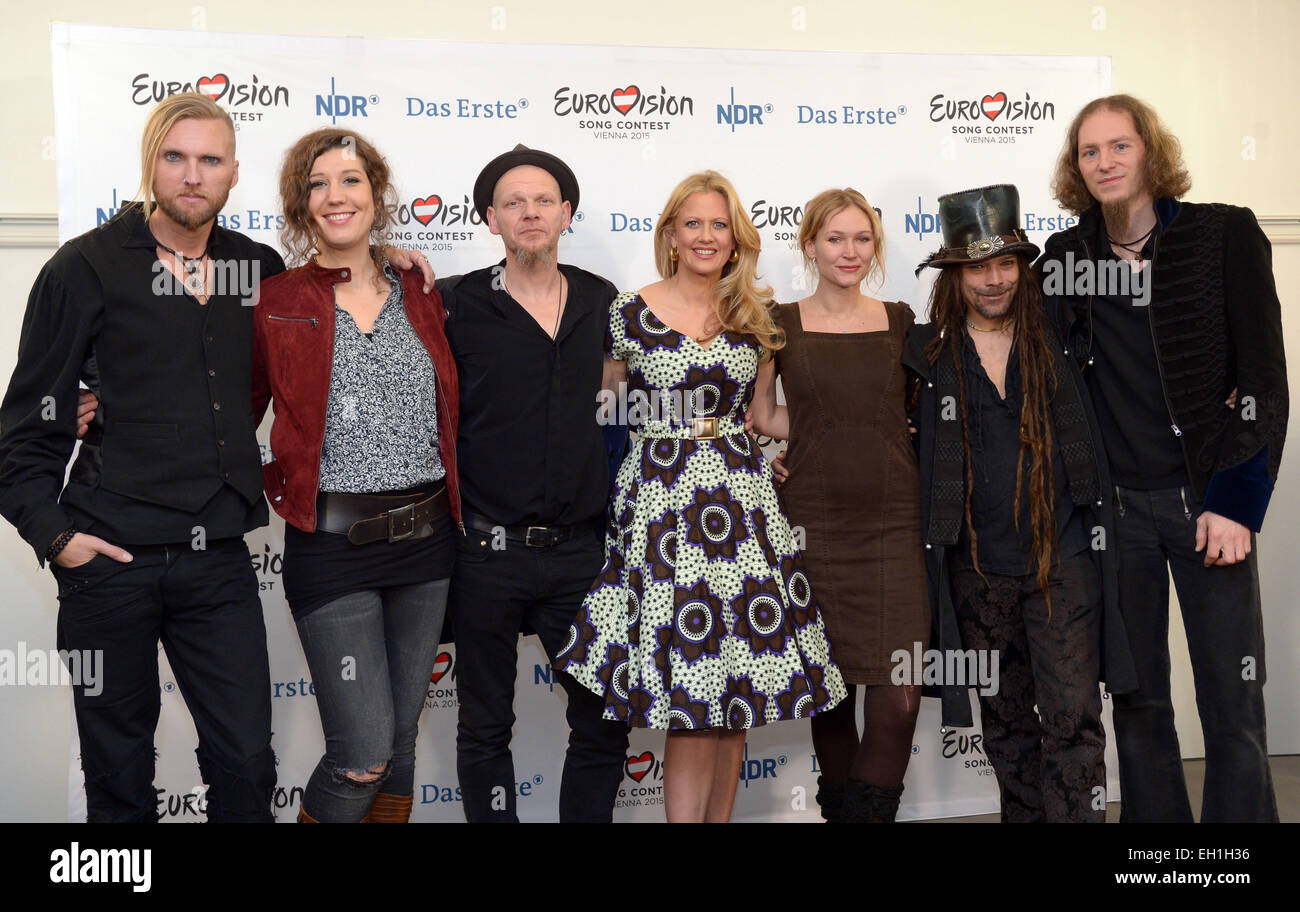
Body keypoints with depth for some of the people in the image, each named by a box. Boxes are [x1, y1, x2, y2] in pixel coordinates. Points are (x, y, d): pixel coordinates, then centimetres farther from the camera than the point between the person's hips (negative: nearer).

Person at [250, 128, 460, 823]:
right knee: (363, 756, -6)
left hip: (425, 539, 4)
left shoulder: (421, 296, 9)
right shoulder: (274, 302, -1)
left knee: (401, 737, 13)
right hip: (332, 548, -4)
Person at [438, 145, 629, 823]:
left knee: (607, 719, 8)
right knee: (485, 725, 11)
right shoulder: (455, 304, -3)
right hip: (487, 551, -2)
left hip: (577, 550, 3)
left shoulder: (602, 302, 7)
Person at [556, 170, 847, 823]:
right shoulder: (629, 315, 0)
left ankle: (719, 818, 21)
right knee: (691, 688, -7)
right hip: (662, 498, -3)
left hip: (742, 497, 4)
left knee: (736, 680, 6)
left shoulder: (755, 317, 10)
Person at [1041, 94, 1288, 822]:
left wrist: (1238, 502, -10)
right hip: (1114, 503, 3)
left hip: (1207, 497, -2)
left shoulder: (1225, 235, -1)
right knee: (1137, 697, 9)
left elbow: (1263, 378, -5)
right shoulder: (1064, 256, 7)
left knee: (1233, 700, 1)